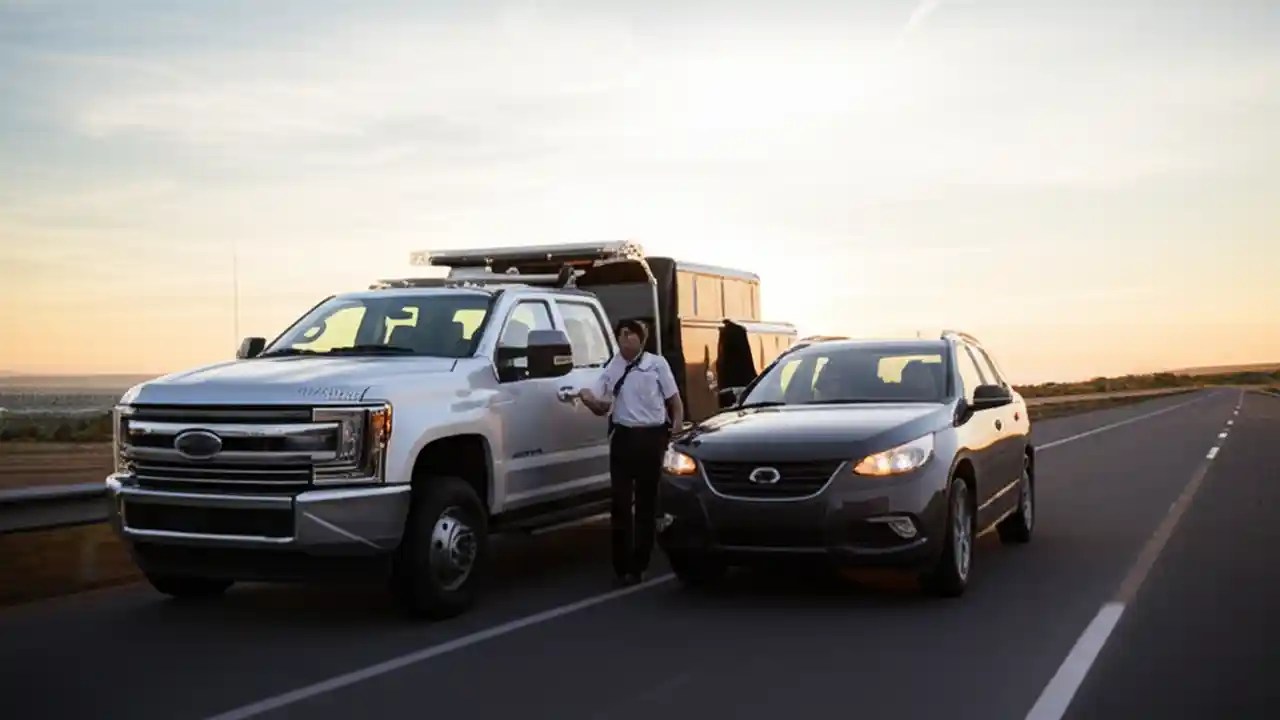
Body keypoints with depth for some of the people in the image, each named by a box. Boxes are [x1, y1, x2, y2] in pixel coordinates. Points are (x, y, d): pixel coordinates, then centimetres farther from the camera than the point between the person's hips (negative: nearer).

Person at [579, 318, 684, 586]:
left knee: (648, 502, 5)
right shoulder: (611, 367, 8)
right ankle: (623, 566, 4)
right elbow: (602, 408, 7)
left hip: (652, 437, -2)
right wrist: (589, 399, -16)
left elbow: (675, 401, 4)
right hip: (623, 437, 2)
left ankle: (639, 563, 15)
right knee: (621, 502, -2)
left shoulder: (657, 364, 1)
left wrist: (677, 431, -8)